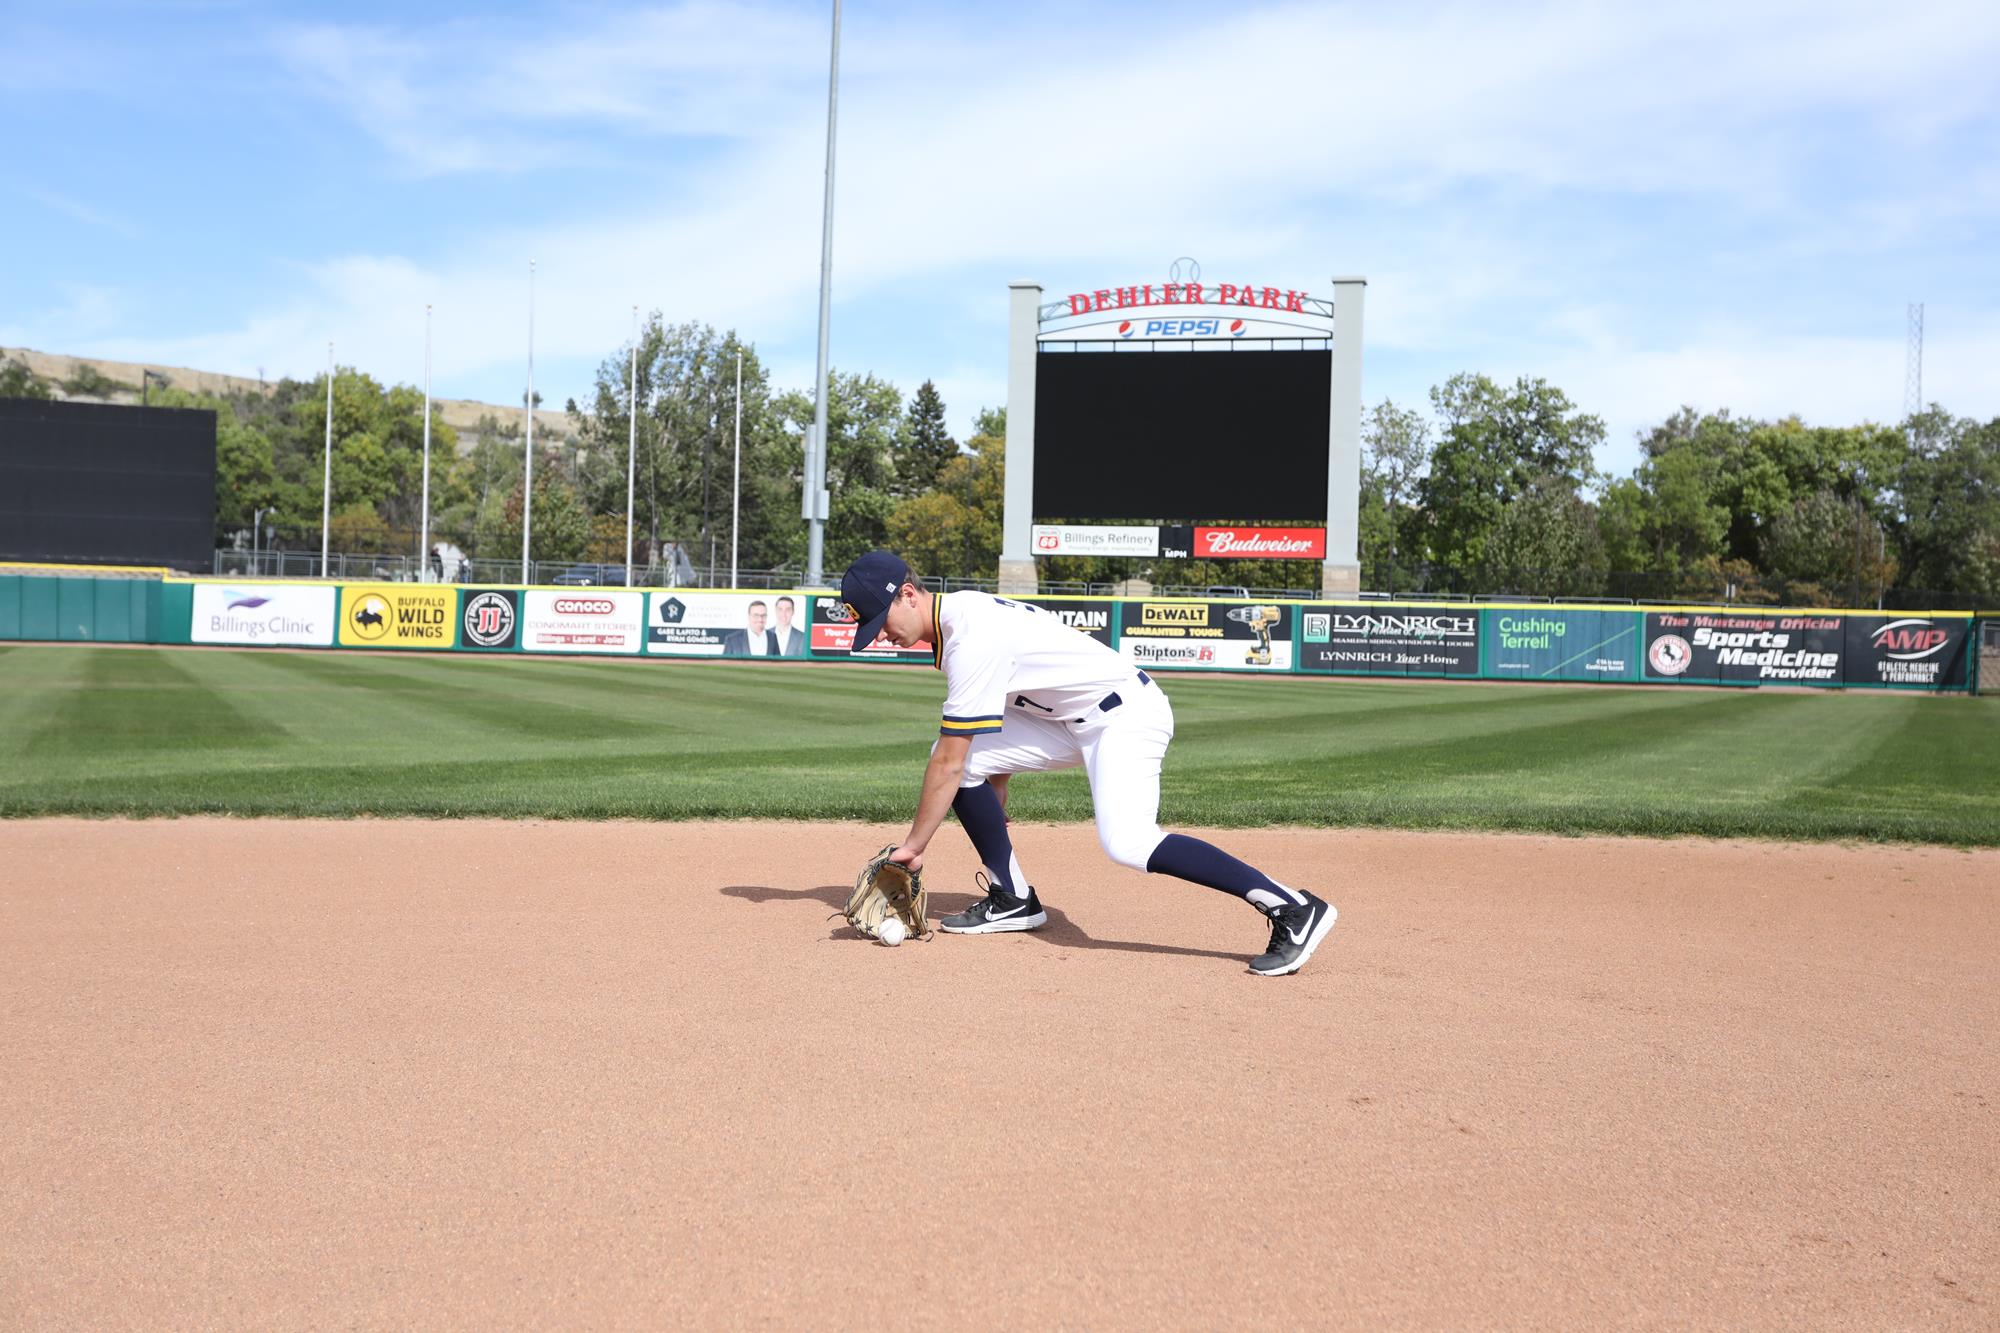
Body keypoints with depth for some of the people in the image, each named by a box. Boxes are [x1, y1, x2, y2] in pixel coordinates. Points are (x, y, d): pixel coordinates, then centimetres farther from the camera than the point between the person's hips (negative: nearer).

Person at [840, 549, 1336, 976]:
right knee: (970, 756, -1)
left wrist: (912, 846, -14)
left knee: (1127, 843, -27)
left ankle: (1294, 908, -23)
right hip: (1074, 720, 10)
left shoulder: (971, 636, -23)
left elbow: (950, 766, -22)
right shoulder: (960, 612, 7)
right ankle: (1013, 898, 11)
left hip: (1127, 713, -10)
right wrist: (992, 808, 22)